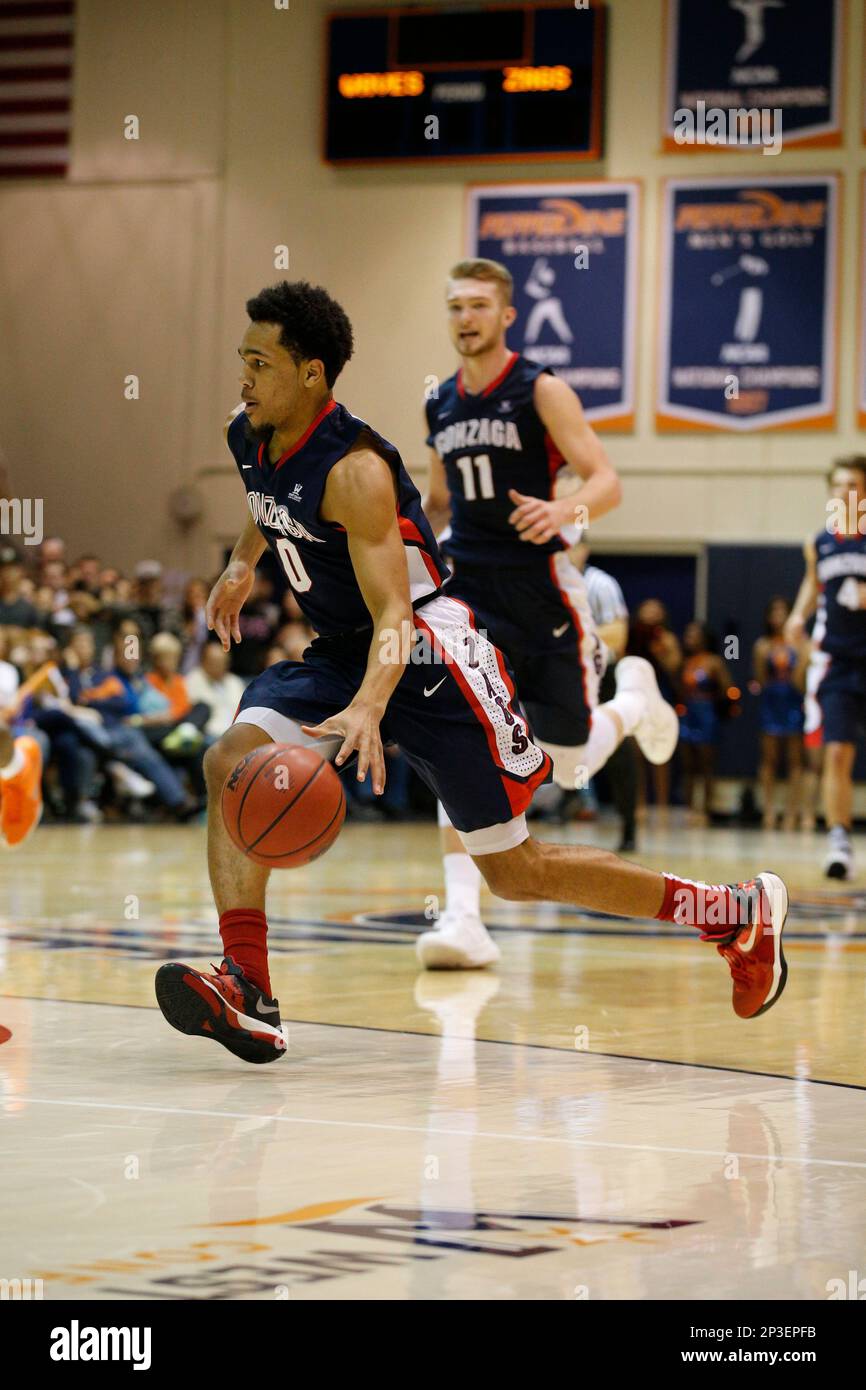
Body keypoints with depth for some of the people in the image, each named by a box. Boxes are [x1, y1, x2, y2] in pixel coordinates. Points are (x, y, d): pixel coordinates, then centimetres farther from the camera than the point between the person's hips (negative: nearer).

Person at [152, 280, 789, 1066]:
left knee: (518, 873, -2)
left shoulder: (353, 470, -27)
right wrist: (243, 563, 23)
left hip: (431, 656, -8)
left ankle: (739, 913, 14)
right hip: (341, 654, 8)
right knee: (231, 763, -16)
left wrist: (368, 708, -50)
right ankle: (247, 993, -19)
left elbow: (393, 611, -34)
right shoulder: (250, 439, -2)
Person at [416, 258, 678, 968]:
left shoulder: (543, 391, -6)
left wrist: (567, 510, -32)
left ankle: (633, 699, 38)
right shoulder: (441, 406, 10)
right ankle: (463, 918, -20)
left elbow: (607, 481, -11)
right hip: (472, 592, 3)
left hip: (543, 587, -3)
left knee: (569, 768, 4)